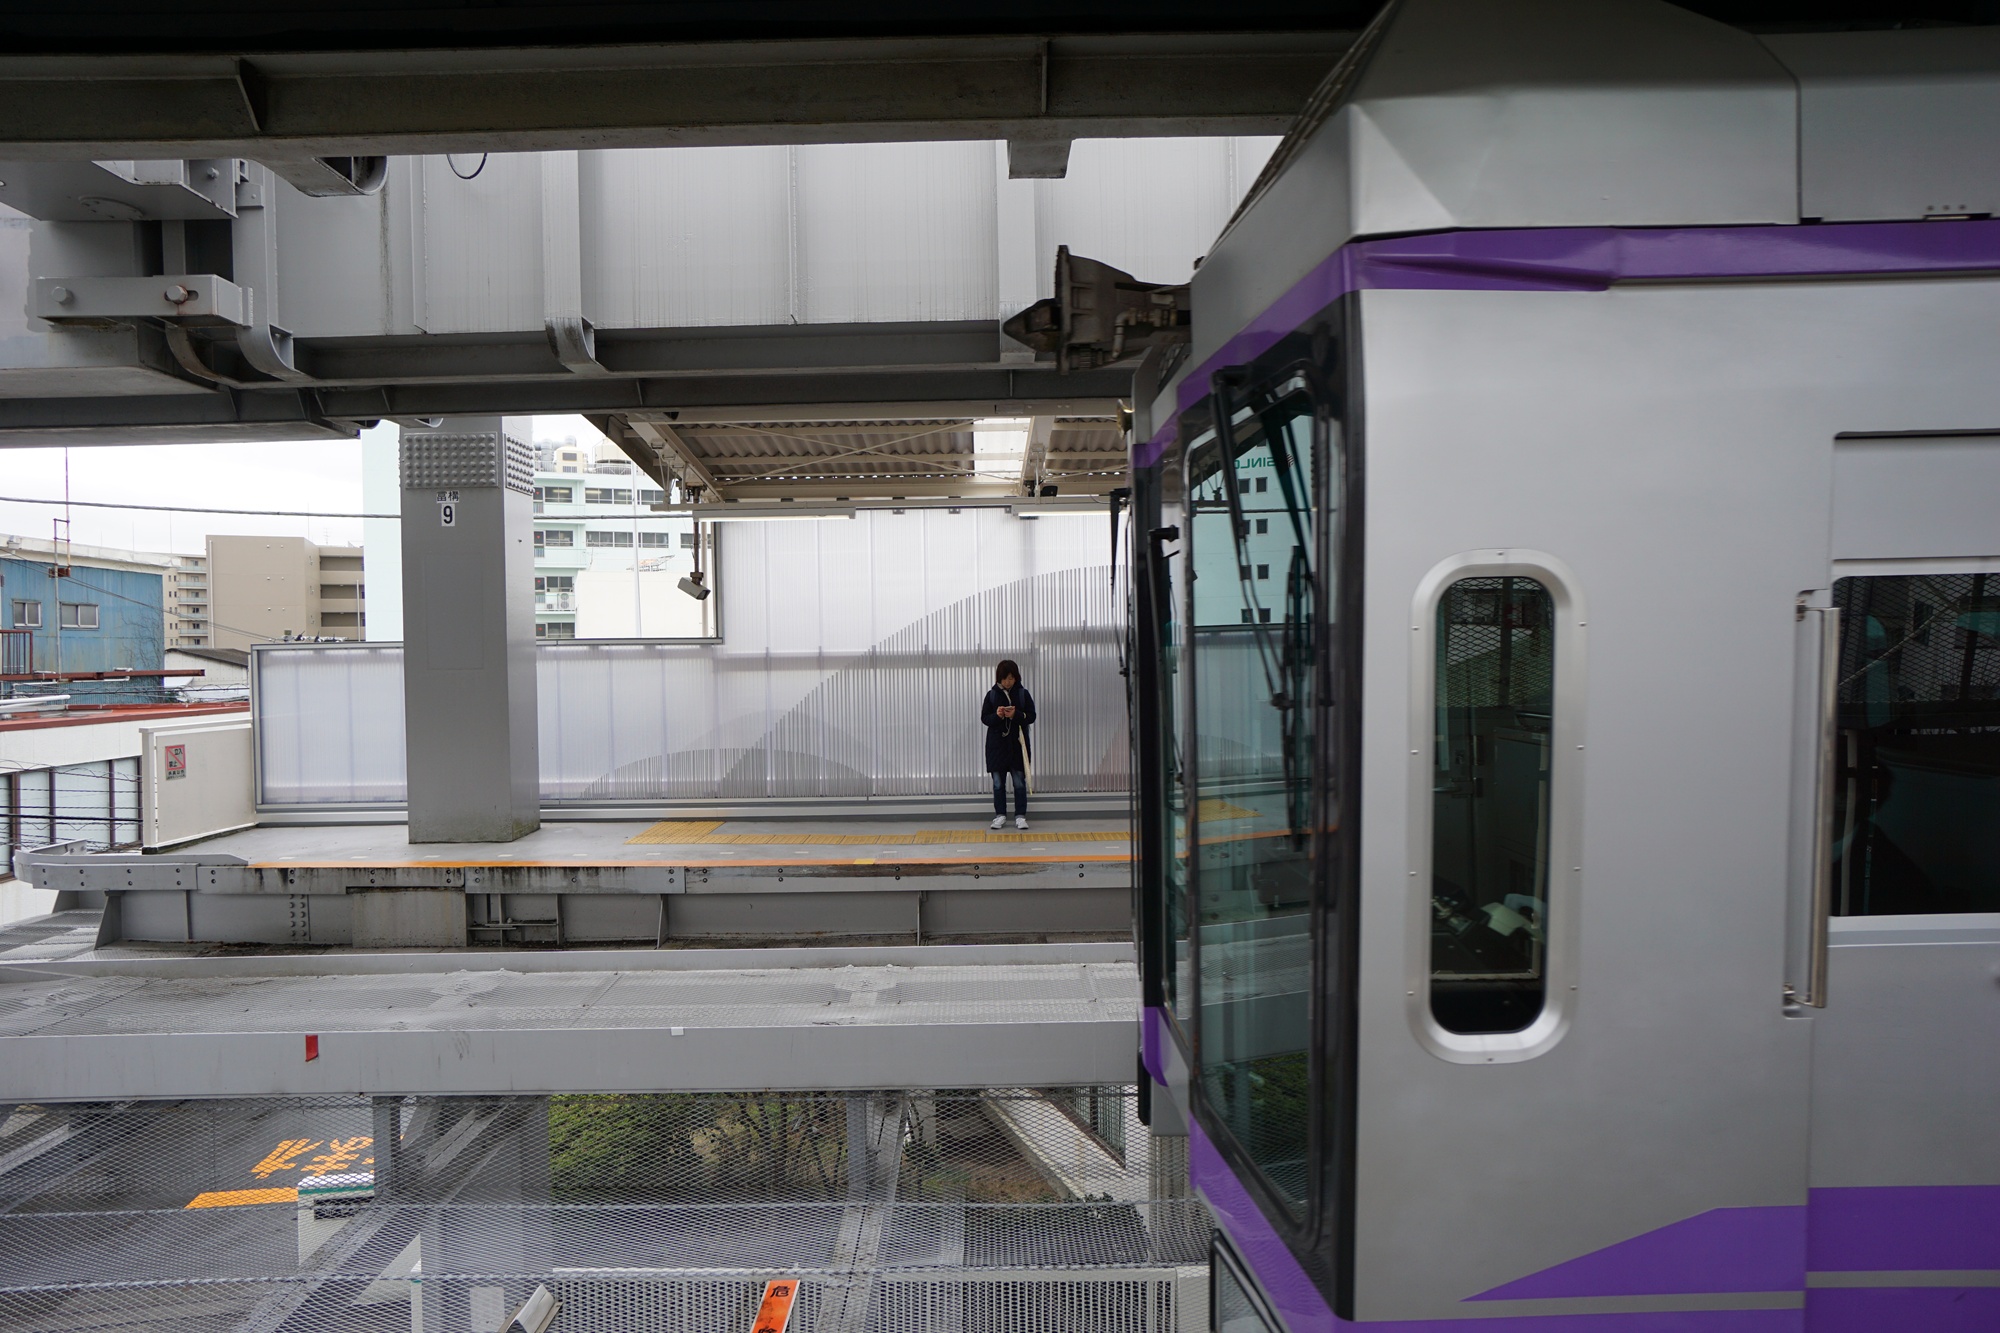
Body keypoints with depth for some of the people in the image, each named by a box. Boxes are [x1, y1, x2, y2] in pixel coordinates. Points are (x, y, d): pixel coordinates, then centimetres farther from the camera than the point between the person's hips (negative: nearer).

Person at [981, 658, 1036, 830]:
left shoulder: (1023, 693, -1)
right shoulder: (992, 694, 0)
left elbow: (1031, 716, -2)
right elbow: (984, 718, 1)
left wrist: (1016, 714, -20)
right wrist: (996, 715, -19)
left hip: (1017, 744, -1)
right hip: (997, 744, 1)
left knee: (1020, 782, 2)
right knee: (998, 782, 5)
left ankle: (1020, 816, 9)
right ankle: (1000, 815, 14)